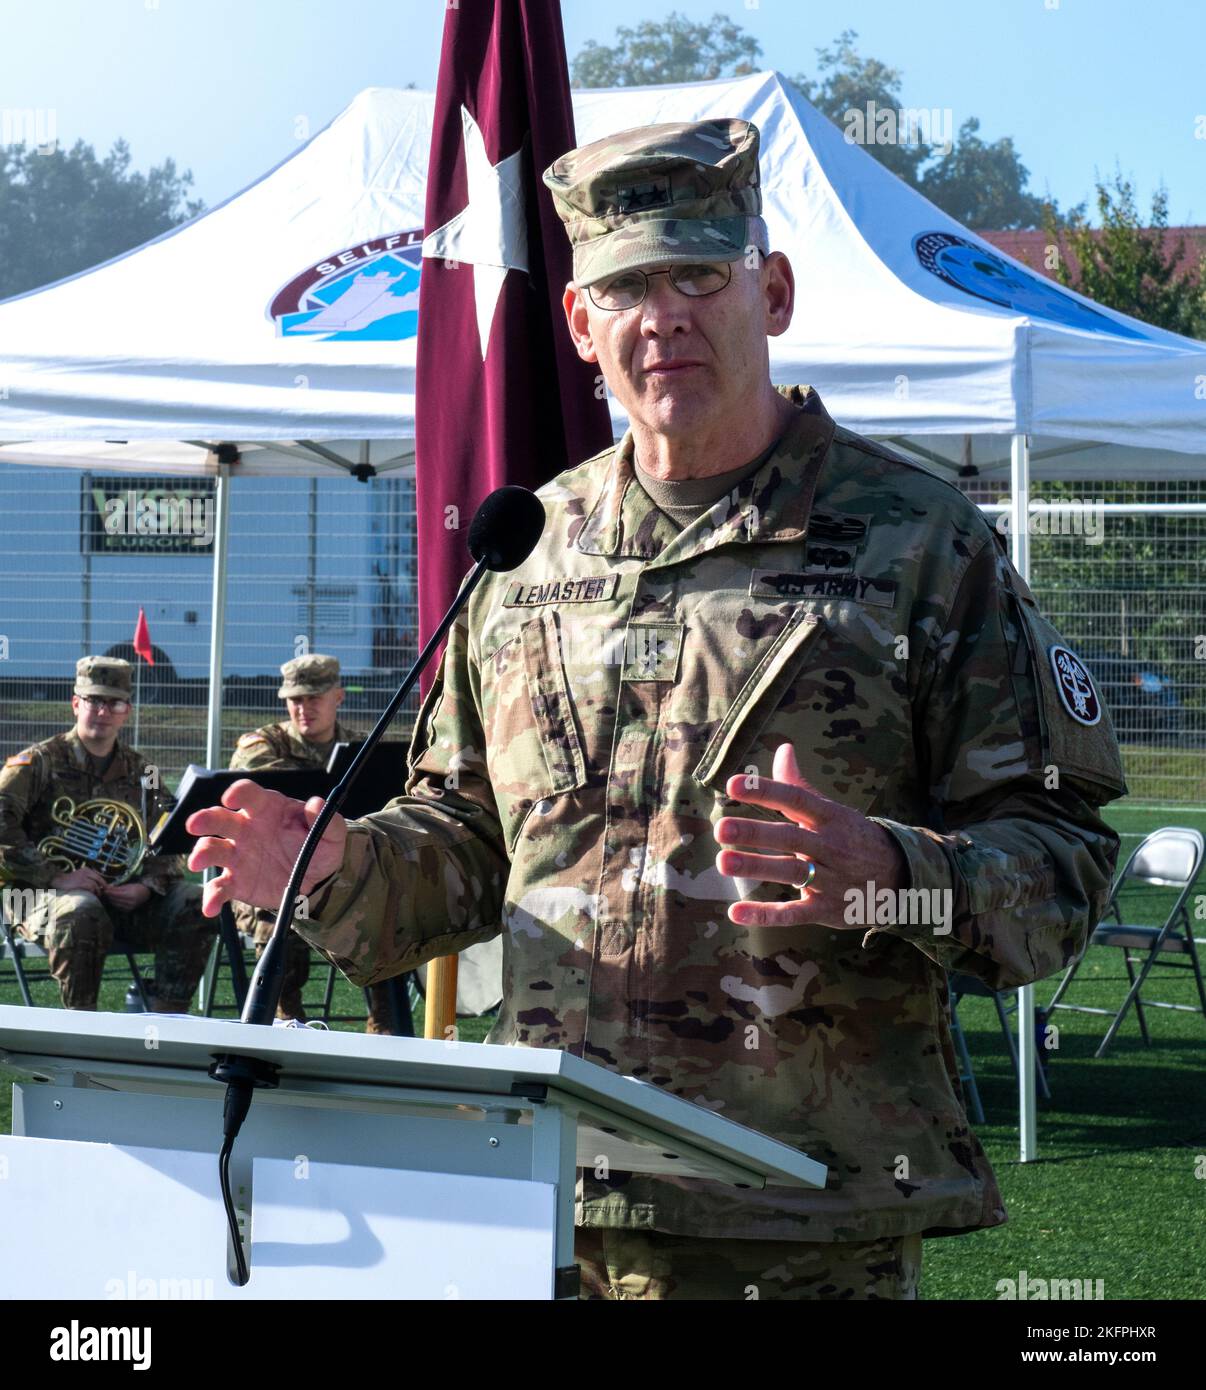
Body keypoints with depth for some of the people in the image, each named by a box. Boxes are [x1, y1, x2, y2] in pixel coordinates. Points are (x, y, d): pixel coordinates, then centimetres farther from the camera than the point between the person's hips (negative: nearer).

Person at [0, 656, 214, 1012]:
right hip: (47, 894, -5)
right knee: (82, 913, -39)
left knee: (197, 905, -17)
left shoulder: (141, 772, 15)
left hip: (123, 895, 5)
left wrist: (148, 885, -10)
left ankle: (165, 1018, -13)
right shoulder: (40, 762, 0)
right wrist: (55, 876, -20)